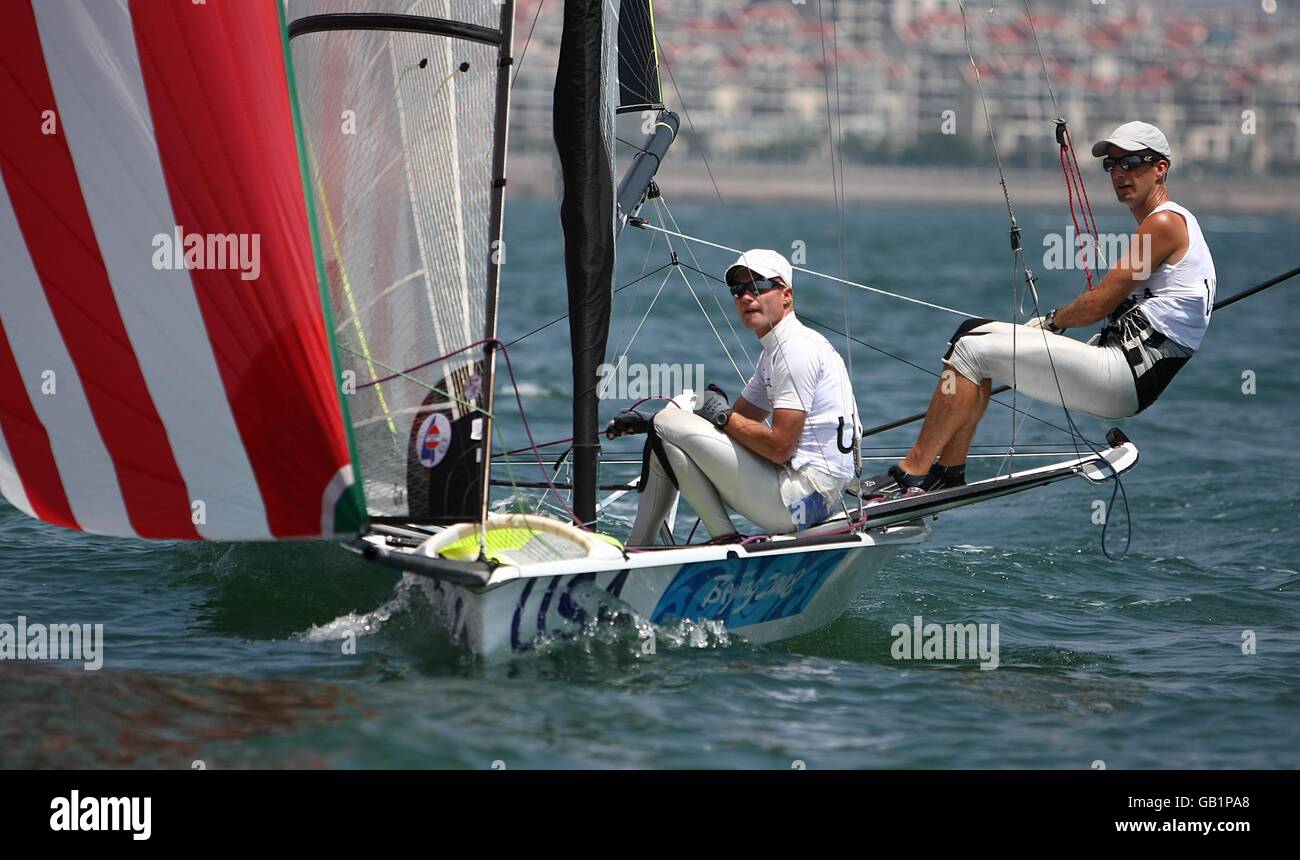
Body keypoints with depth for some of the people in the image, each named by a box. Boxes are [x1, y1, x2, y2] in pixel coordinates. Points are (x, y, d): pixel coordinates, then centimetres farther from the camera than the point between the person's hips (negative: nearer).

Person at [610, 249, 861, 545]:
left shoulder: (797, 348, -14)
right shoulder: (774, 352, 18)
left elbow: (779, 447, -22)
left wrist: (723, 416, -7)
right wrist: (653, 424, 10)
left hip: (799, 499, -11)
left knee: (668, 424, -12)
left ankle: (725, 540, -9)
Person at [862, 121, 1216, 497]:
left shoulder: (1165, 222, -10)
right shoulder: (1163, 225, 22)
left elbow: (1101, 303, -12)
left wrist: (1051, 321, 5)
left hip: (1125, 379, -11)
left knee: (973, 350, -12)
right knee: (977, 333, 11)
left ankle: (913, 471, -10)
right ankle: (949, 471, 7)